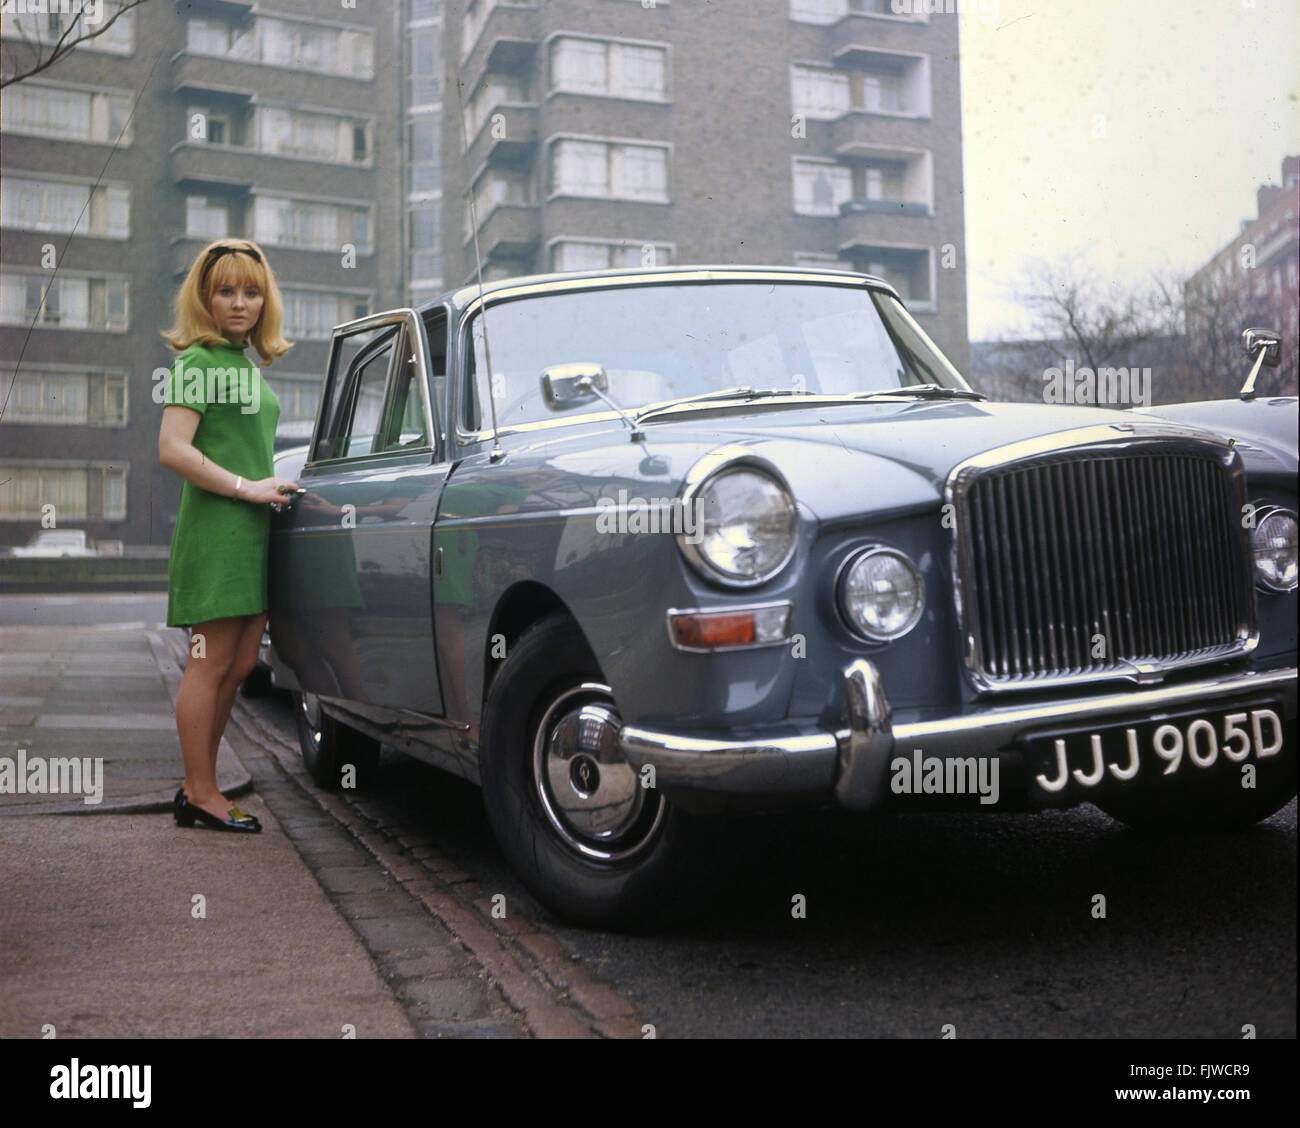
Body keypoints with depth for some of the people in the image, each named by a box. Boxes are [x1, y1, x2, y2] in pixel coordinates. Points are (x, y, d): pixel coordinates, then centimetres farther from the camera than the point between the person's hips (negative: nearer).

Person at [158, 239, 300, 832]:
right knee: (210, 665, -4)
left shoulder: (248, 361, 19)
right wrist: (247, 487, -16)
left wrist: (273, 485, 13)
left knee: (237, 666, 10)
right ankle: (201, 794, 5)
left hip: (251, 530, 9)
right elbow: (172, 450, -17)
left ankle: (197, 788, 18)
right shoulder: (198, 361, -8)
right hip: (216, 530, -9)